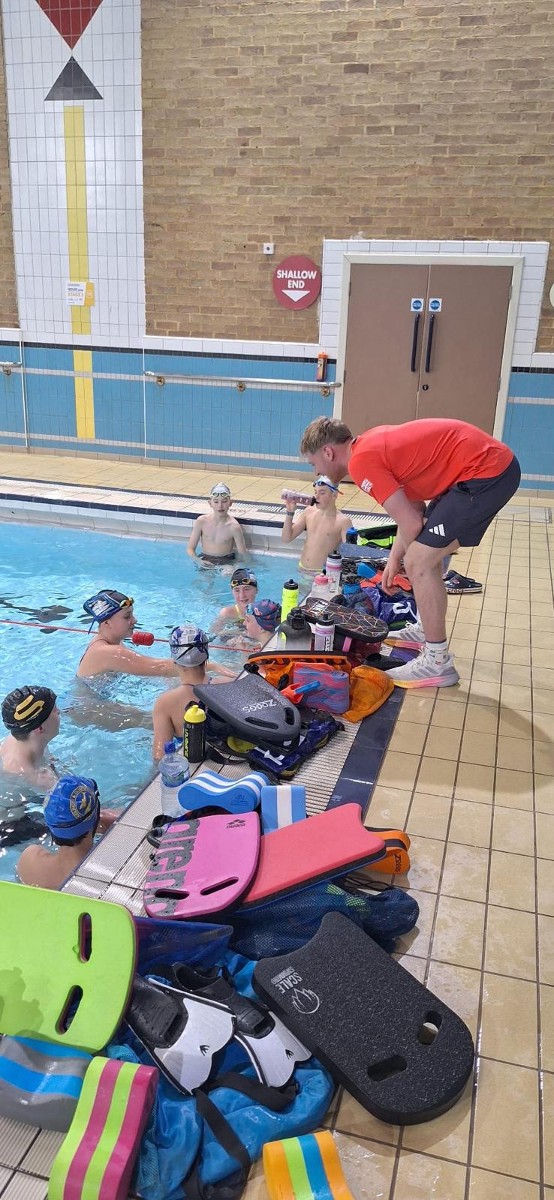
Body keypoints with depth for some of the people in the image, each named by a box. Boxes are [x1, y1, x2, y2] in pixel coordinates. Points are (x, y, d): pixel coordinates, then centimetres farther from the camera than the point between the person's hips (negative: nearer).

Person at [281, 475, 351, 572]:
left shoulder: (343, 521, -8)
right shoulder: (308, 512, 7)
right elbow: (286, 539, 8)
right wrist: (290, 512, -2)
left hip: (323, 573, -5)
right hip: (302, 569, 5)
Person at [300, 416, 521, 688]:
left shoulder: (361, 460, -14)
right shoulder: (373, 443, 14)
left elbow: (411, 523, -15)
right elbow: (414, 507, 16)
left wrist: (399, 556, 6)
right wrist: (395, 558, 15)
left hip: (484, 472, -10)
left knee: (419, 562, -8)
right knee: (424, 552, 22)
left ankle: (438, 663, 0)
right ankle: (424, 630, 37)